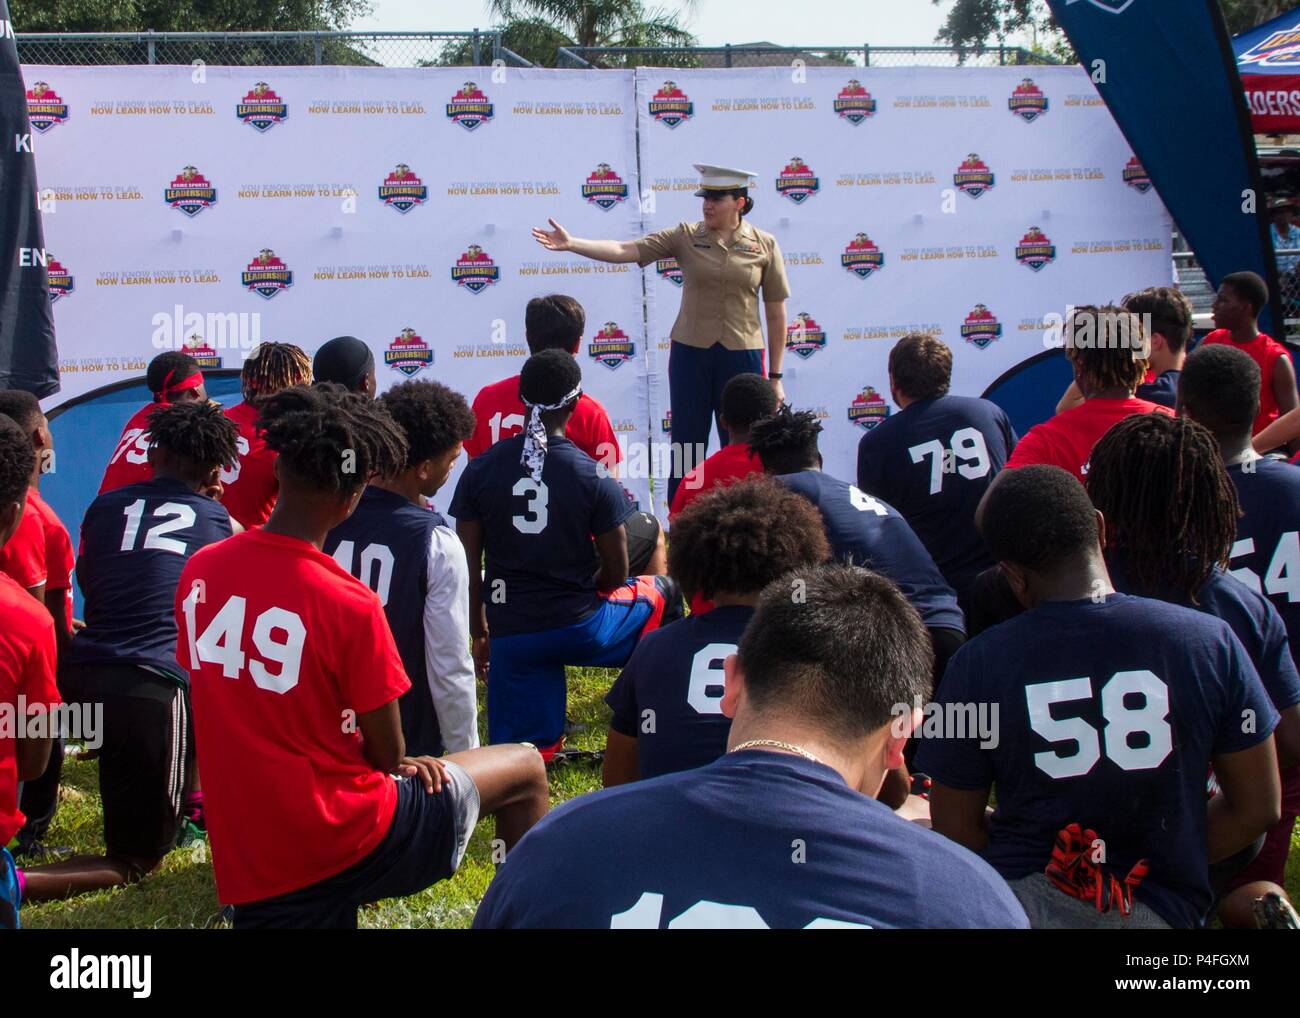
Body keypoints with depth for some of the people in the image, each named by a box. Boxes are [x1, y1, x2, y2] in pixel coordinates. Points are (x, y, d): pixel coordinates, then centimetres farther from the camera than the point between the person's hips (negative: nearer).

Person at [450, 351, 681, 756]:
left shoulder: (479, 471, -2)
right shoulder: (594, 477, -9)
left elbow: (468, 567, 2)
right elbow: (616, 574, -2)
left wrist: (479, 633, 17)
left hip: (511, 635, 2)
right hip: (580, 629, -2)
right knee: (661, 592, 27)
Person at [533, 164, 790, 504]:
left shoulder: (764, 245, -2)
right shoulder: (685, 236, -1)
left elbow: (776, 313, 2)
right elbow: (624, 250, -10)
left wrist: (775, 376, 1)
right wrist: (571, 244, -24)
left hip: (742, 356, -1)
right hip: (690, 352, 1)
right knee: (686, 448, 7)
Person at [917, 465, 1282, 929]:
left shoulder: (976, 665, -6)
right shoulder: (1210, 641, -3)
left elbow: (957, 830, 2)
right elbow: (1257, 809, 6)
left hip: (1018, 896, -1)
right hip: (1164, 906, 1)